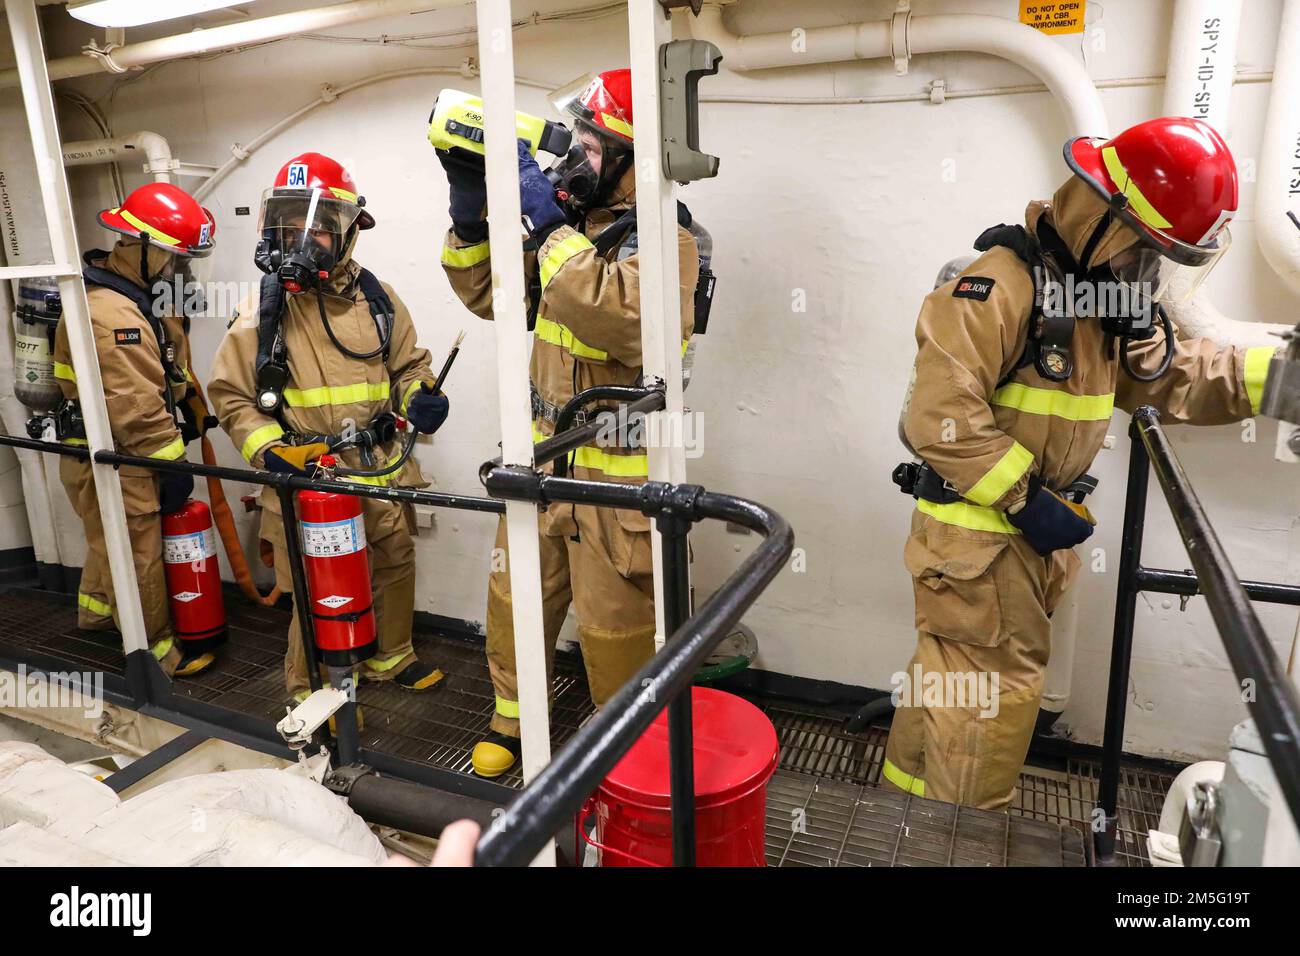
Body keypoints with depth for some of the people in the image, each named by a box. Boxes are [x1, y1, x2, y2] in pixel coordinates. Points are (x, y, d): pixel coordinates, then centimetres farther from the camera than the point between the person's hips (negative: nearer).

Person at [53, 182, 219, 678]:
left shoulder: (144, 295, 8)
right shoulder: (111, 316, -27)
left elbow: (173, 369, 18)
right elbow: (137, 409, -28)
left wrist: (194, 414, 16)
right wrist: (171, 464, -22)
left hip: (126, 455, 11)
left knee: (111, 543, 28)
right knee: (137, 558, 3)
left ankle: (96, 609, 49)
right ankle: (155, 647, 16)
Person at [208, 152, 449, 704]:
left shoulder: (376, 299, 3)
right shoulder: (264, 312, -6)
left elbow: (408, 364, 14)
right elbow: (231, 396, -2)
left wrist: (417, 398, -8)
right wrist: (268, 449, -17)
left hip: (383, 475, 4)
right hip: (307, 482, -4)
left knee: (395, 570, 20)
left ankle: (389, 658, 44)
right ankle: (309, 690, 27)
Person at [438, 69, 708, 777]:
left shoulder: (666, 238, -14)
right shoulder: (571, 219, 9)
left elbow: (629, 324, -34)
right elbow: (488, 294, 13)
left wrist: (549, 224, -28)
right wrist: (470, 209, -2)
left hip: (618, 471, -7)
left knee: (615, 625, 7)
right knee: (516, 597, 18)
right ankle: (512, 719, 41)